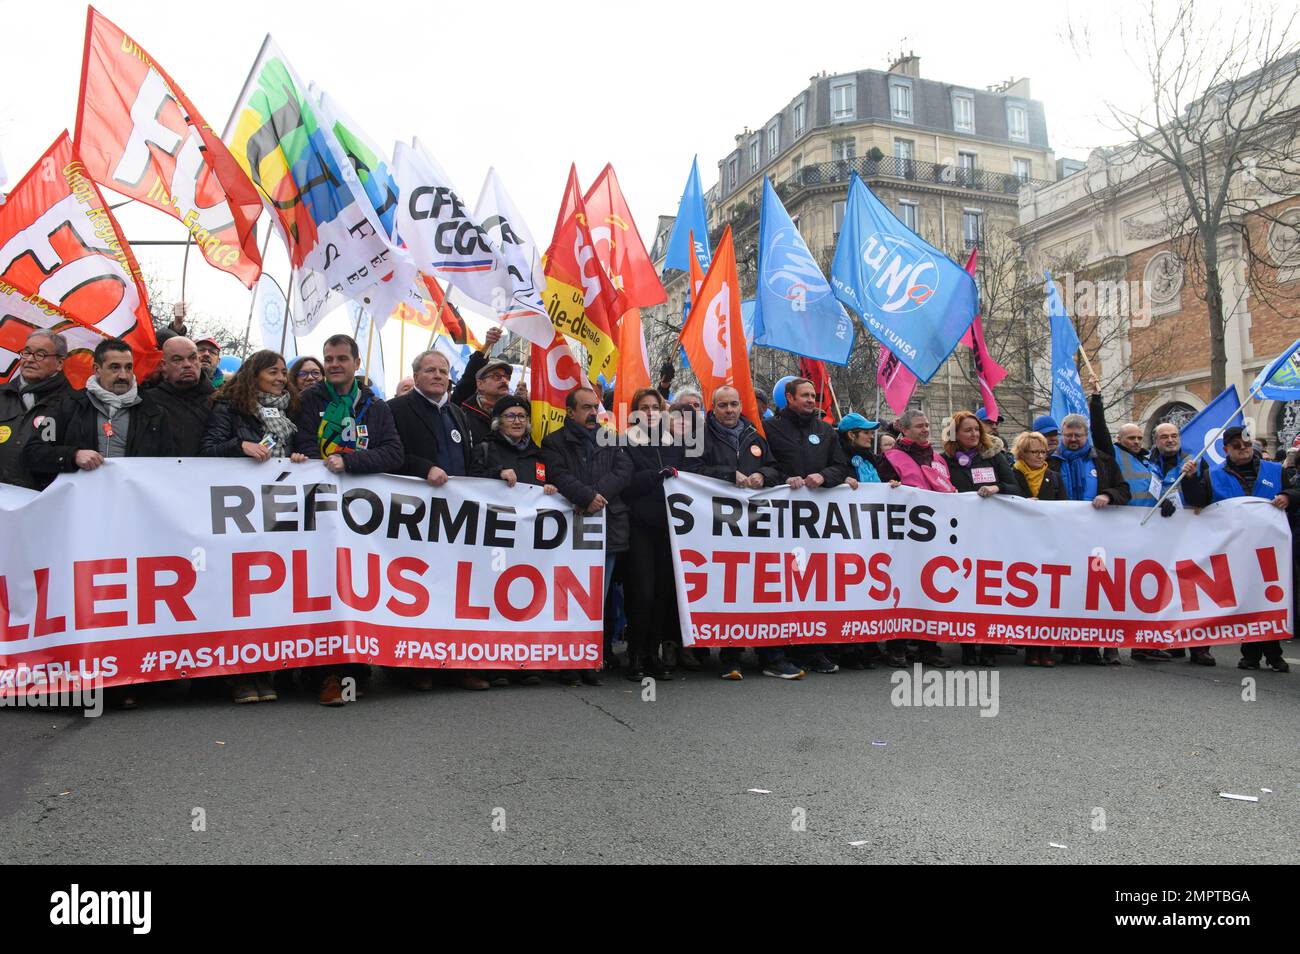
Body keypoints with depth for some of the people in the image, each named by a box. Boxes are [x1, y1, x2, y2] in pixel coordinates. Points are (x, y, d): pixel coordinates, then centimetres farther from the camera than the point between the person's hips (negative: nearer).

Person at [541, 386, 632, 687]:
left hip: (607, 529, 4)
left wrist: (595, 495, -13)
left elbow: (623, 471, 1)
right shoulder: (555, 443, 6)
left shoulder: (610, 442, 18)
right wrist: (587, 497, -24)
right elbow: (559, 475, -11)